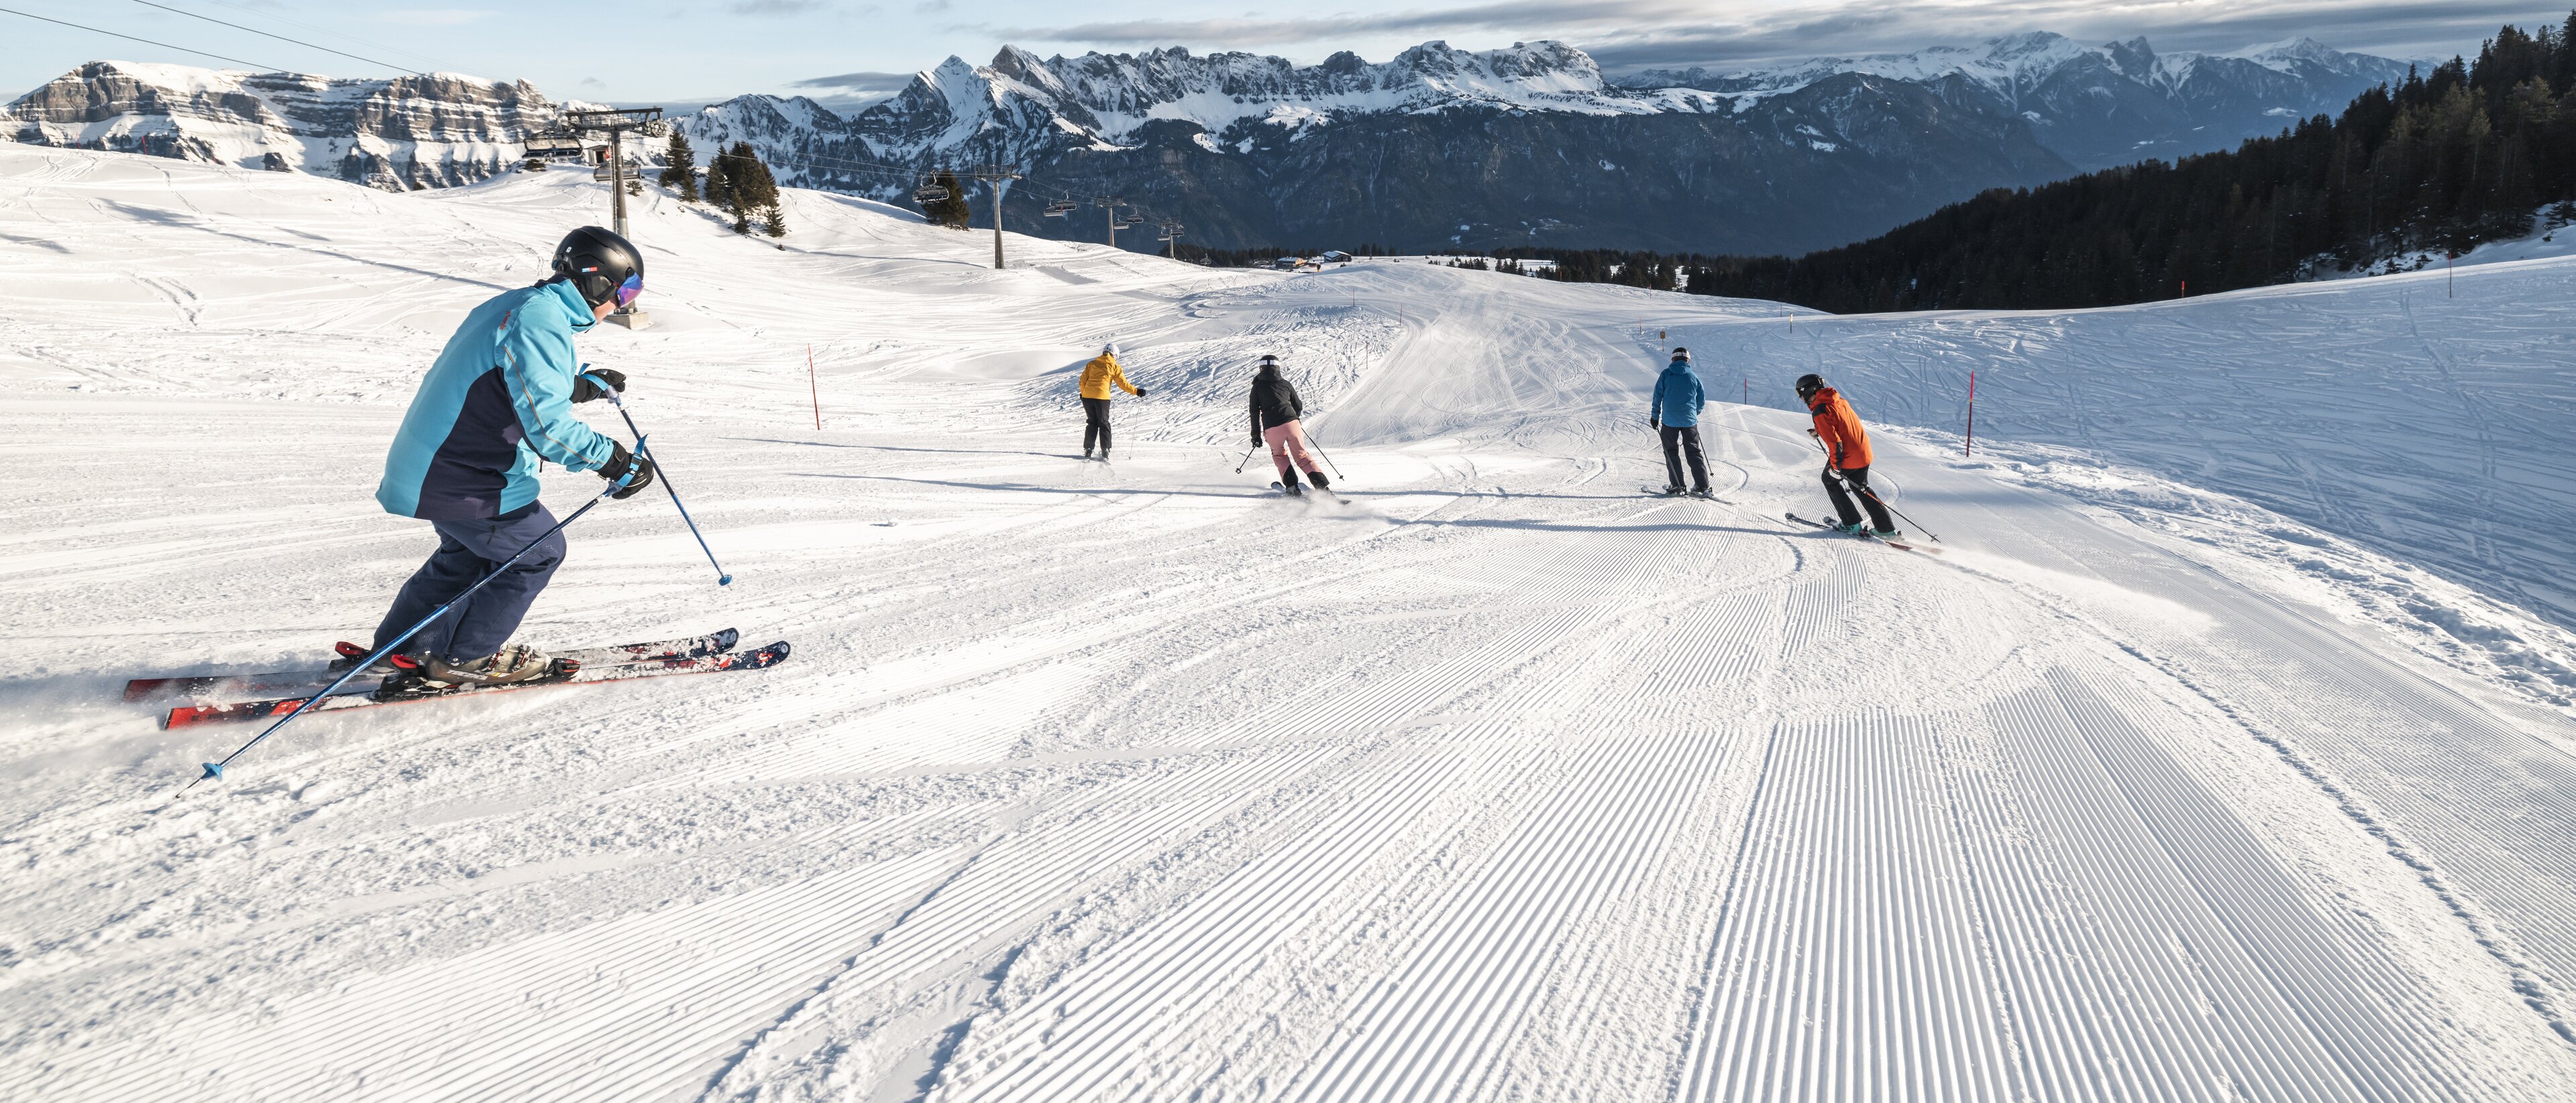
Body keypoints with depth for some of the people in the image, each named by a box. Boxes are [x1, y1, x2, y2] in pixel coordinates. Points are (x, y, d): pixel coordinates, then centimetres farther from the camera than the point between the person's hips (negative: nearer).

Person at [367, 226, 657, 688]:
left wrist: (582, 386, 22)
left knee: (468, 550, 29)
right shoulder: (540, 321, -22)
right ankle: (465, 659, 15)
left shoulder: (517, 305, 11)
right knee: (539, 552, 6)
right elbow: (546, 424, -29)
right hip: (468, 483, -11)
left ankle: (399, 646, 37)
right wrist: (614, 460, -25)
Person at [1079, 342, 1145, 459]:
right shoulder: (1114, 367, 6)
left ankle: (1088, 450, 8)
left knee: (1092, 423, 15)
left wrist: (1083, 393, 27)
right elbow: (1123, 384, 4)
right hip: (1102, 397, -3)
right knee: (1104, 424, 10)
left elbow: (1083, 380, 12)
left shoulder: (1092, 364, 14)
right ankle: (1105, 451, 4)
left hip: (1087, 396, 3)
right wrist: (1136, 391, 12)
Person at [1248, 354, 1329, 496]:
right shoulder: (1285, 384, 13)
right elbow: (1298, 407, 19)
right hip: (1291, 424, 1)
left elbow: (1254, 413, 7)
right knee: (1302, 456, 10)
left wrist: (1256, 435, 13)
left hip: (1271, 429, -1)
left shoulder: (1257, 387, 9)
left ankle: (1292, 487, 11)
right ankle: (1324, 487, -4)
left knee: (1279, 455, 25)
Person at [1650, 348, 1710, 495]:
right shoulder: (1693, 376, 4)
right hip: (1689, 421, 2)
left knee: (1671, 452, 9)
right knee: (1694, 452, 9)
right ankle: (1702, 486, 3)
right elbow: (1702, 400, 9)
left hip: (1670, 420, -2)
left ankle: (1677, 485, 3)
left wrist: (1655, 416, 7)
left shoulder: (1666, 374, -1)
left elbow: (1658, 395, -2)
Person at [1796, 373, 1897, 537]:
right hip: (1864, 451, 8)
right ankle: (1886, 529, 21)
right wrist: (1821, 432, 26)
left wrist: (1835, 466, -19)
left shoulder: (1820, 412, -19)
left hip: (1847, 456, -8)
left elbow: (1834, 441, -24)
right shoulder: (1838, 400, 8)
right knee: (1861, 487, 24)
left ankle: (1852, 524, 17)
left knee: (1829, 480, 18)